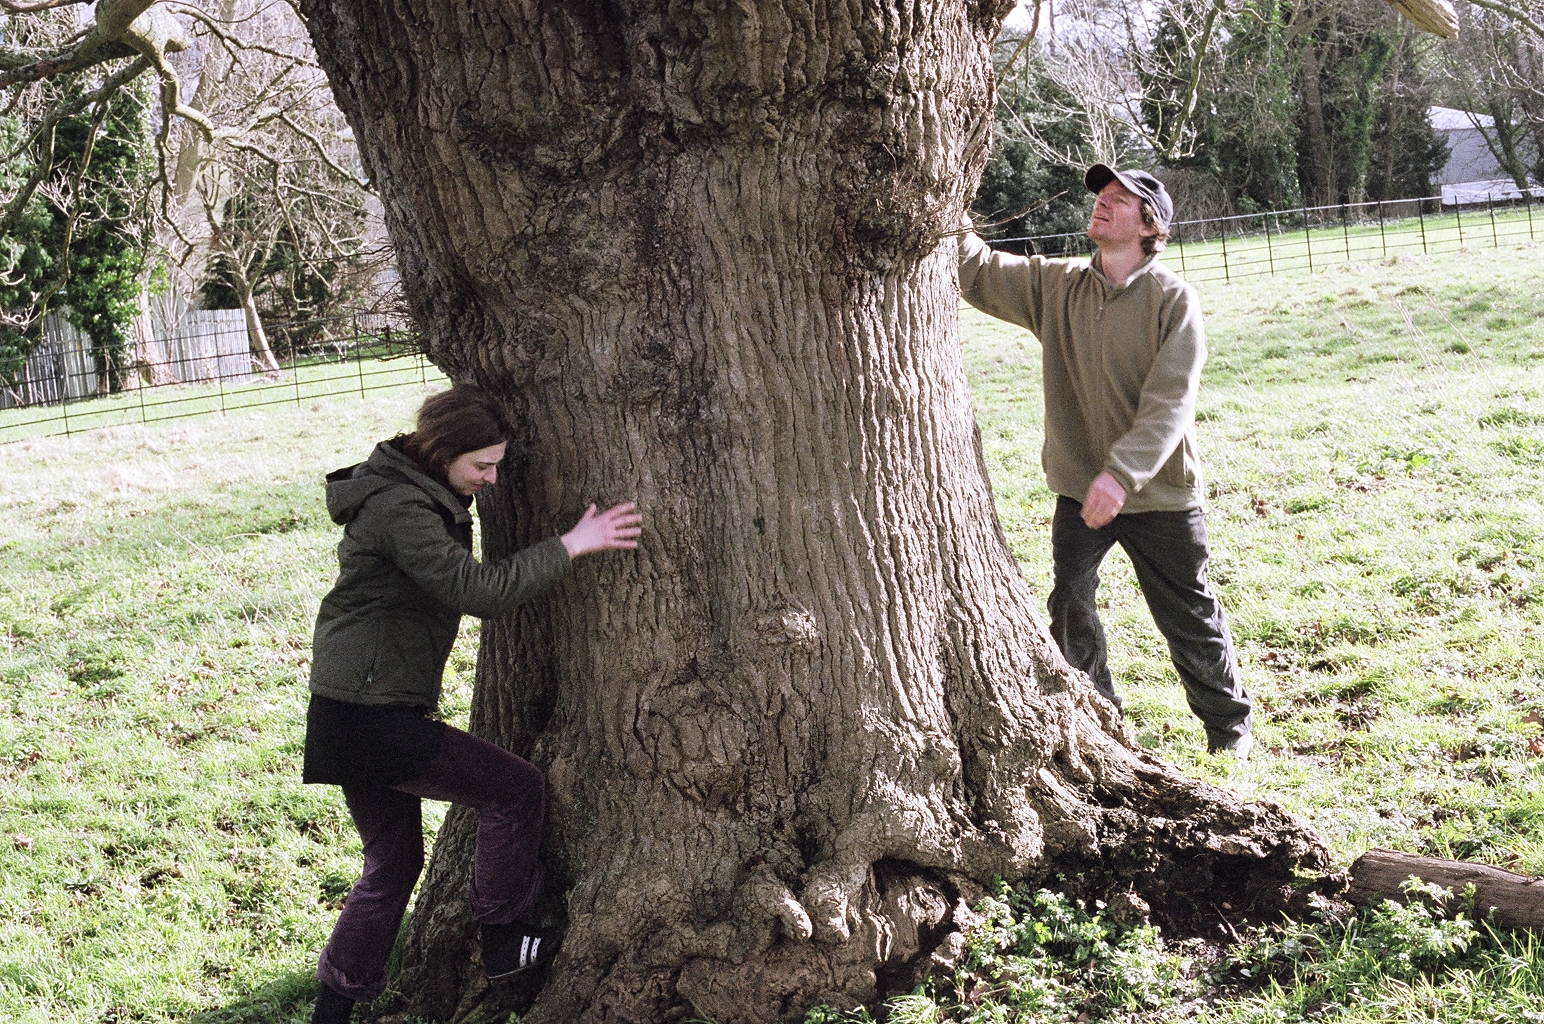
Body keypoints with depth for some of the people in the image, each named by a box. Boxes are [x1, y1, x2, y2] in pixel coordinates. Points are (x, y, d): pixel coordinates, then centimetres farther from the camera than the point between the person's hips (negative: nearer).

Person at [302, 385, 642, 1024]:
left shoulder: (425, 497, 13)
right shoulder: (402, 510, -20)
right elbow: (478, 590, -28)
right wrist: (571, 546, -22)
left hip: (357, 717, 11)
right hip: (368, 717, -11)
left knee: (392, 864, 17)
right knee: (515, 788, -4)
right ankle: (504, 940, 8)